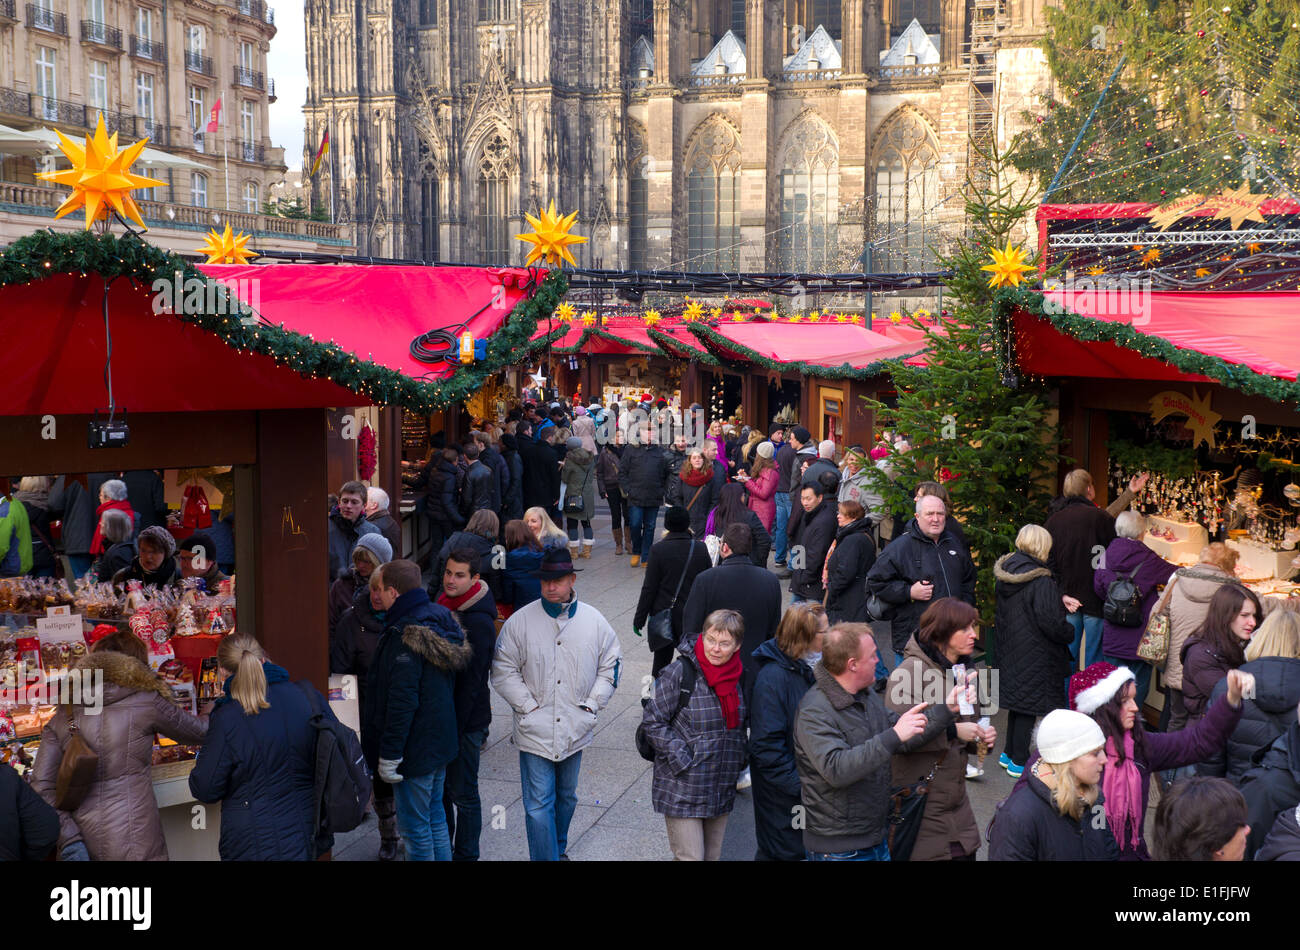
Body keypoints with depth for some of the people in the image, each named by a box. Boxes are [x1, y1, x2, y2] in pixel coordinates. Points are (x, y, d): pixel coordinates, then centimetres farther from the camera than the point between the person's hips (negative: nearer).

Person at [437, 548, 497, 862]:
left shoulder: (479, 622, -22)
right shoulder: (444, 604, 5)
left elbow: (471, 682, -21)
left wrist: (453, 727, -19)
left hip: (466, 719, -9)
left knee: (462, 793, 4)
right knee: (438, 788, 19)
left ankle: (466, 854, 18)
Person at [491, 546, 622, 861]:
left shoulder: (593, 620, -1)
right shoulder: (520, 621, -8)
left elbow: (610, 664, 9)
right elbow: (503, 671, -3)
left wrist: (591, 704, 0)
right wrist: (528, 706, -10)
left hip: (575, 729, 3)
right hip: (535, 730, -3)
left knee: (566, 797, 20)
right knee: (539, 805, -5)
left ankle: (558, 849, 40)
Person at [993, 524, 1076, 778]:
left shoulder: (1004, 573, 3)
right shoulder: (1040, 581, -22)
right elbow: (1051, 622, -22)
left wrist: (1060, 599, 10)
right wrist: (1071, 633, -2)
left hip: (1010, 650, 8)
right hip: (1033, 655, -8)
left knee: (1018, 701, 20)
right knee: (1029, 705, 3)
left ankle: (1009, 754, 30)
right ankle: (1019, 762, 11)